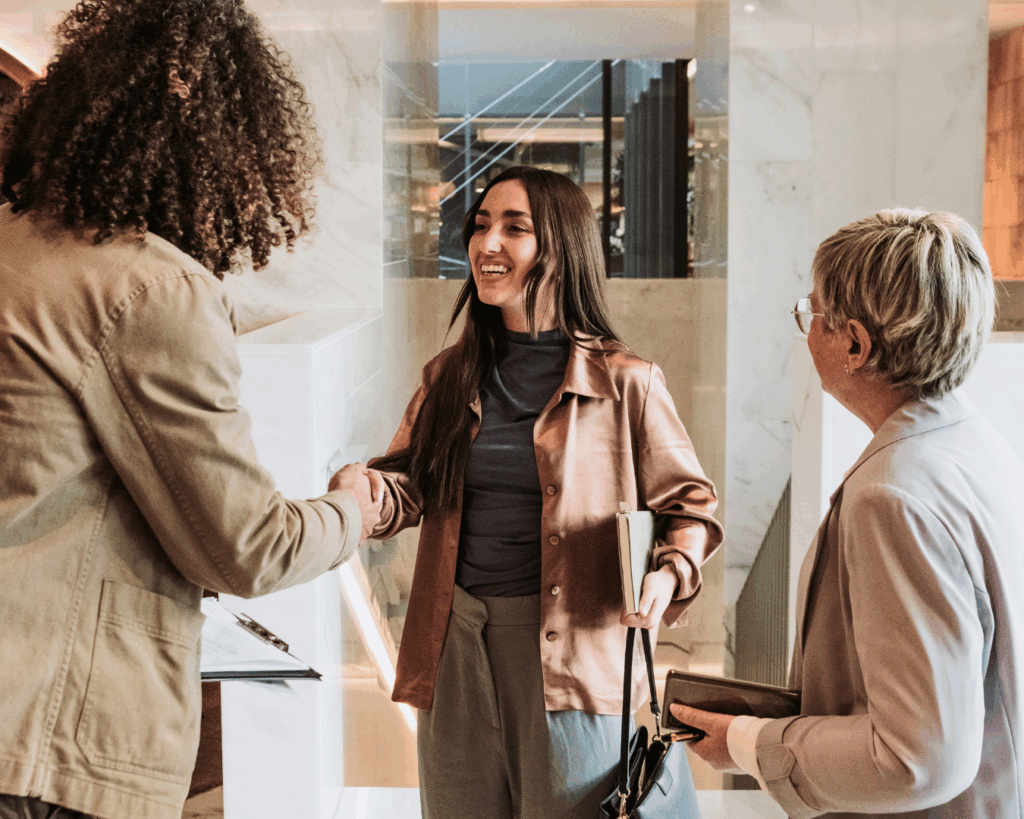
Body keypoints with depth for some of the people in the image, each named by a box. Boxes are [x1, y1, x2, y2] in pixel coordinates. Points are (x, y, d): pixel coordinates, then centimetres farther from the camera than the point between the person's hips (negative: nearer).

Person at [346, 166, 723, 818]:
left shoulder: (624, 383, -3)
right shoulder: (448, 378, 10)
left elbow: (688, 503, 2)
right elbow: (407, 488, 7)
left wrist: (668, 575, -17)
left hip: (570, 649, -4)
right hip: (455, 648, 4)